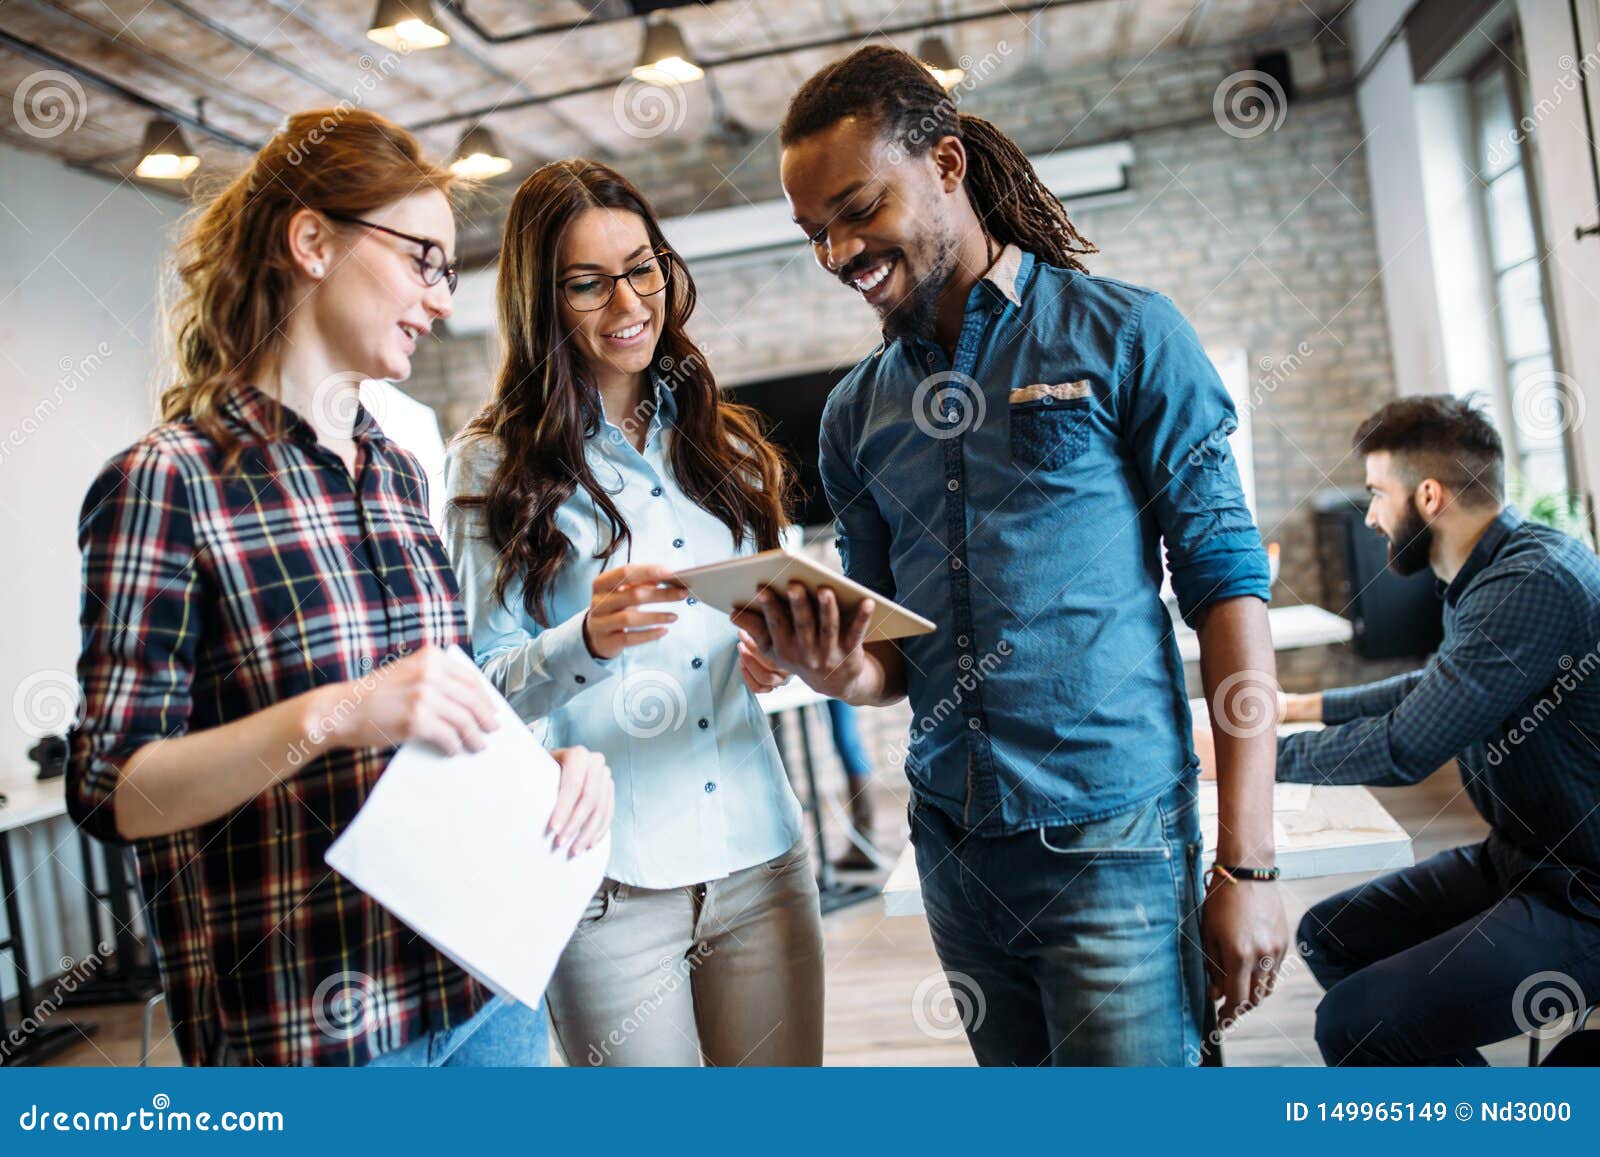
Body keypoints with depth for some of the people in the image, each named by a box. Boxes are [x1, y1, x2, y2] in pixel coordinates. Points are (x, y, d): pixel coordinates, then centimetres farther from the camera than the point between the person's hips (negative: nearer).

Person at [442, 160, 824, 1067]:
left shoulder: (720, 440, 12)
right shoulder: (495, 464, -1)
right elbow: (485, 688, -4)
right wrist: (587, 640, -24)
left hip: (762, 857, 4)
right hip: (610, 883, -3)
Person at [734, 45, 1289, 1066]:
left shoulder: (1123, 334, -4)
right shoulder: (856, 414, 9)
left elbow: (1228, 586, -7)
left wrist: (1248, 865, -12)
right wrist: (835, 671, -11)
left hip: (1112, 841, -5)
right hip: (953, 847, 5)